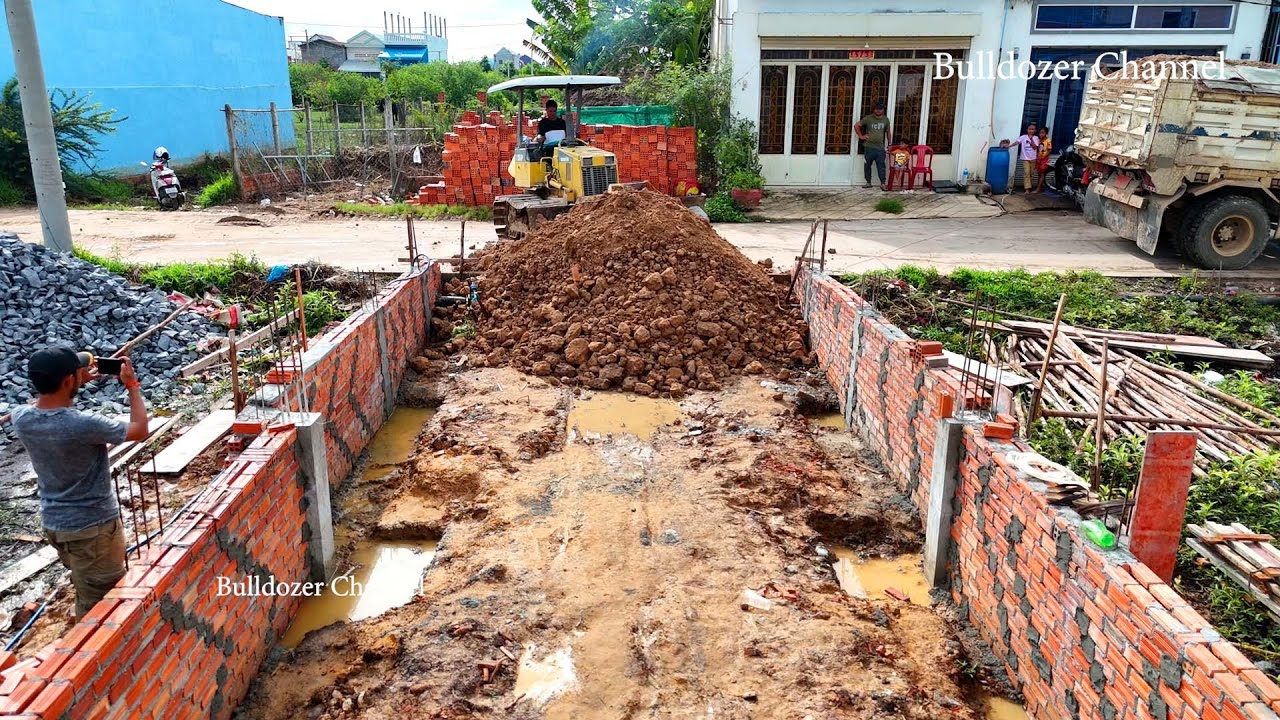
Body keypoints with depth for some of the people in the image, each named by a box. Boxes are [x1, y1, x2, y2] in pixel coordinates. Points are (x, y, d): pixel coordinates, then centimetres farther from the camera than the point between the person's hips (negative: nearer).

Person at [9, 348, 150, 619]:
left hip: (54, 523, 8)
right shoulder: (83, 424, -29)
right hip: (93, 526, -8)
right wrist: (132, 385, -4)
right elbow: (140, 430, -12)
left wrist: (79, 382, 10)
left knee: (87, 593, 27)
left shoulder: (20, 418, -9)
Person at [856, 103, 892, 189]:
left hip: (880, 147, 1)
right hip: (869, 147, -1)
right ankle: (868, 182, 17)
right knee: (867, 165, 6)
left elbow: (888, 132, 17)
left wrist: (889, 144, 13)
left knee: (881, 165, -5)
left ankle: (882, 183, -5)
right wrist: (861, 136, -1)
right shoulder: (868, 118, -1)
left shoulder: (886, 119, 9)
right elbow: (856, 126, 3)